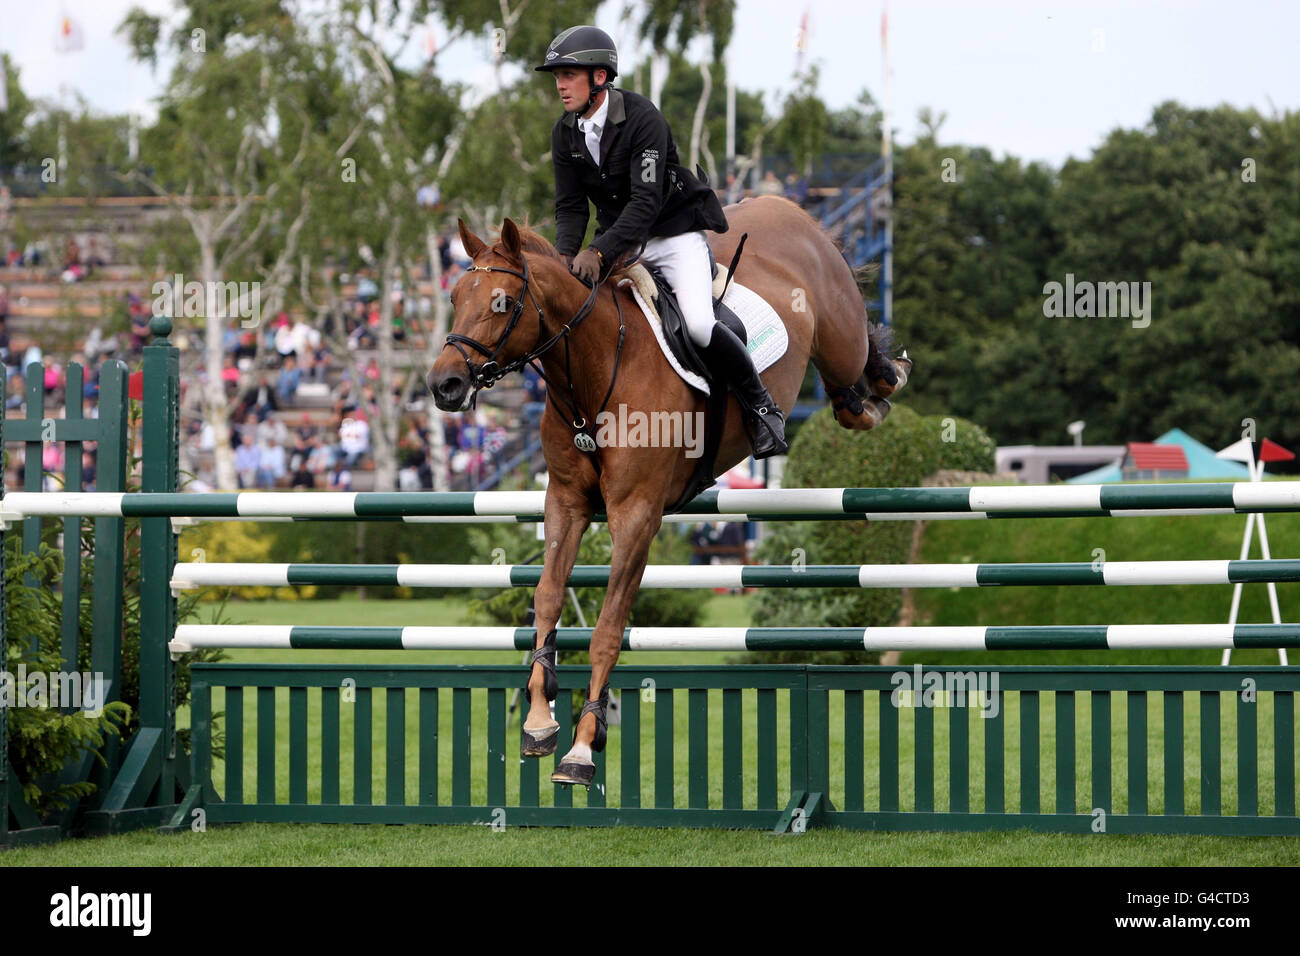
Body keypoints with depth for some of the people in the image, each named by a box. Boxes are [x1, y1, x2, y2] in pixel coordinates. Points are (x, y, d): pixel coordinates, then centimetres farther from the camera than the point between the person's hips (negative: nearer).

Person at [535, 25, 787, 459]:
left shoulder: (643, 118, -22)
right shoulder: (565, 134, -2)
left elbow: (646, 201, -28)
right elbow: (570, 206, 0)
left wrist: (600, 253, -37)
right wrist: (566, 255, -20)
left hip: (675, 232, -7)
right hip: (619, 240, 7)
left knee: (699, 325, -24)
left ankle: (761, 408, -5)